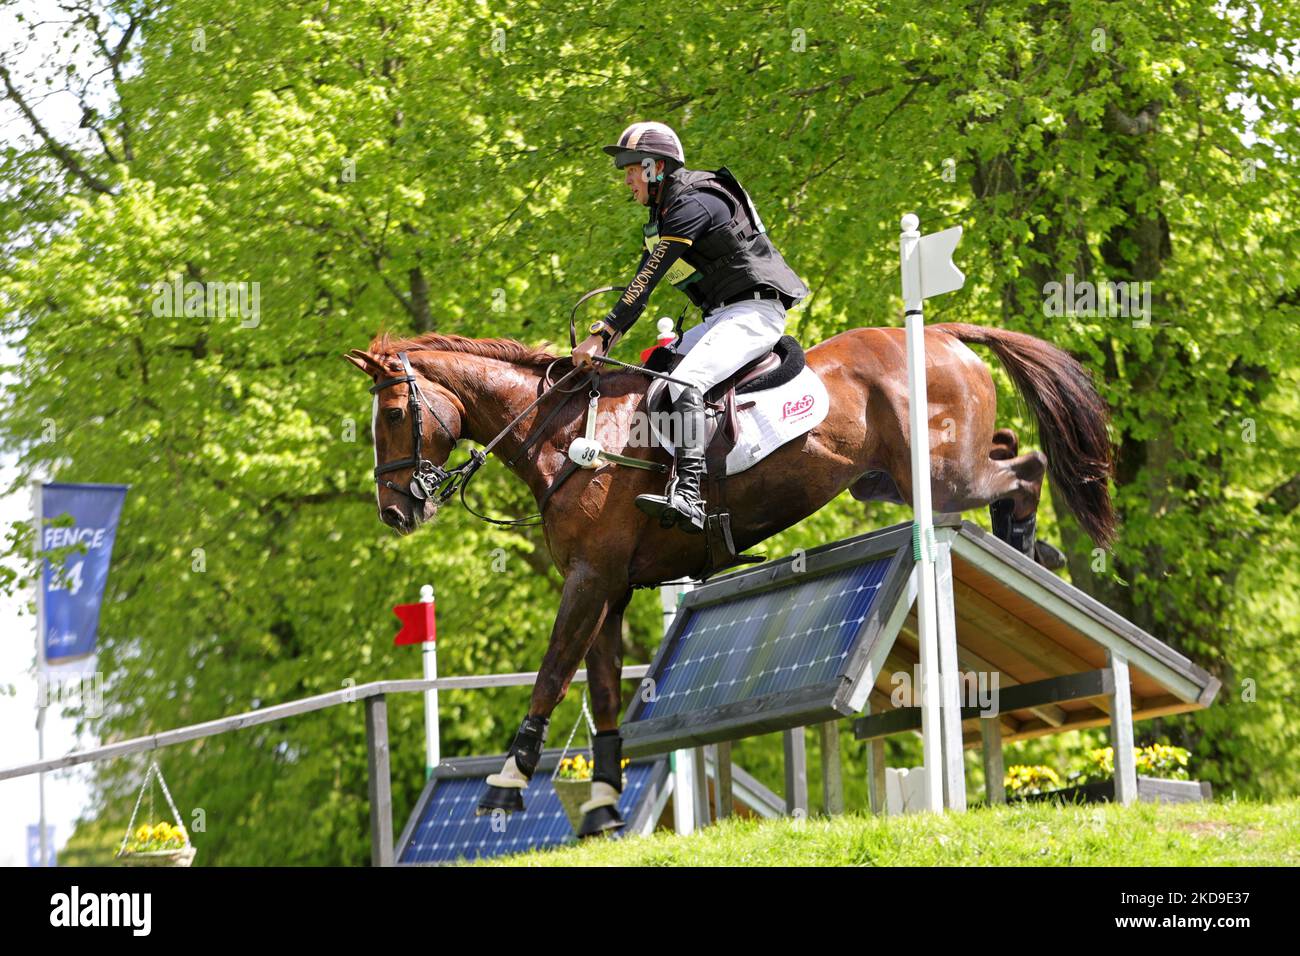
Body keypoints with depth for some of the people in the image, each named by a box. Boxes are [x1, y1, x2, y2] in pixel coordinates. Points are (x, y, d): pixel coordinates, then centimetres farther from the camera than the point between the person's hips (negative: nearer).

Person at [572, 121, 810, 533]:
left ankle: (688, 496, -45)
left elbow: (647, 280, -19)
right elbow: (640, 285, 18)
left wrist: (604, 333, -20)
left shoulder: (692, 205, -15)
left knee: (685, 383, -30)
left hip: (755, 310, -11)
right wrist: (603, 337, 6)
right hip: (723, 315, 11)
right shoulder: (662, 214, 19)